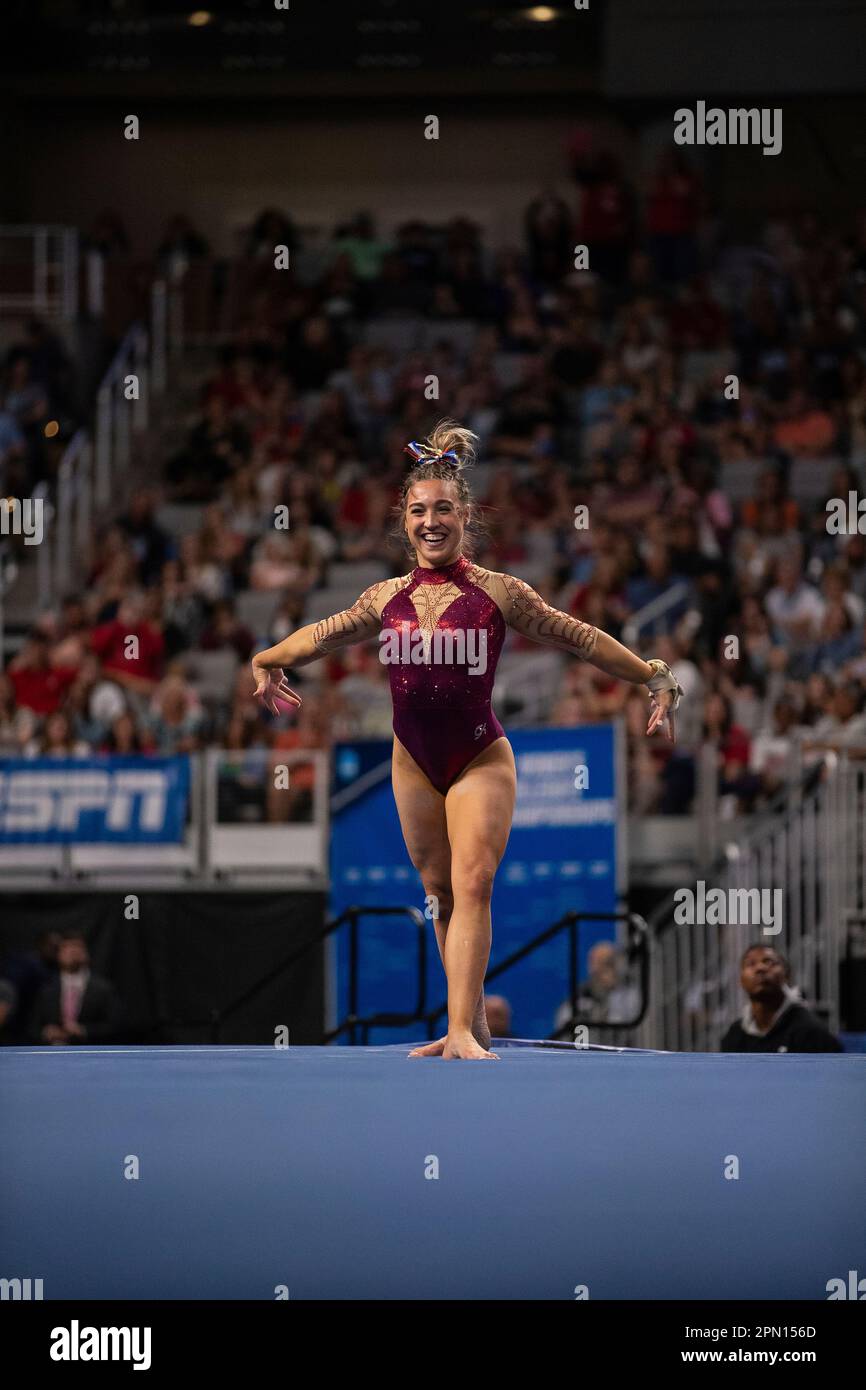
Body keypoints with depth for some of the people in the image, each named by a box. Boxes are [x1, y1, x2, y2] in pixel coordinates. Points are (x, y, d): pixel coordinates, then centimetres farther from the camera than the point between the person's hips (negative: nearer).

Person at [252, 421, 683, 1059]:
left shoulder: (498, 592, -4)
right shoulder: (387, 598, 5)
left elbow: (579, 637, 1)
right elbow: (324, 635, 24)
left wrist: (654, 678, 2)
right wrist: (269, 661, 30)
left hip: (481, 759, -4)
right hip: (414, 762, 4)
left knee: (471, 885, -17)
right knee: (442, 894, 10)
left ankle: (463, 1031, -24)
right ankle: (473, 1024, 20)